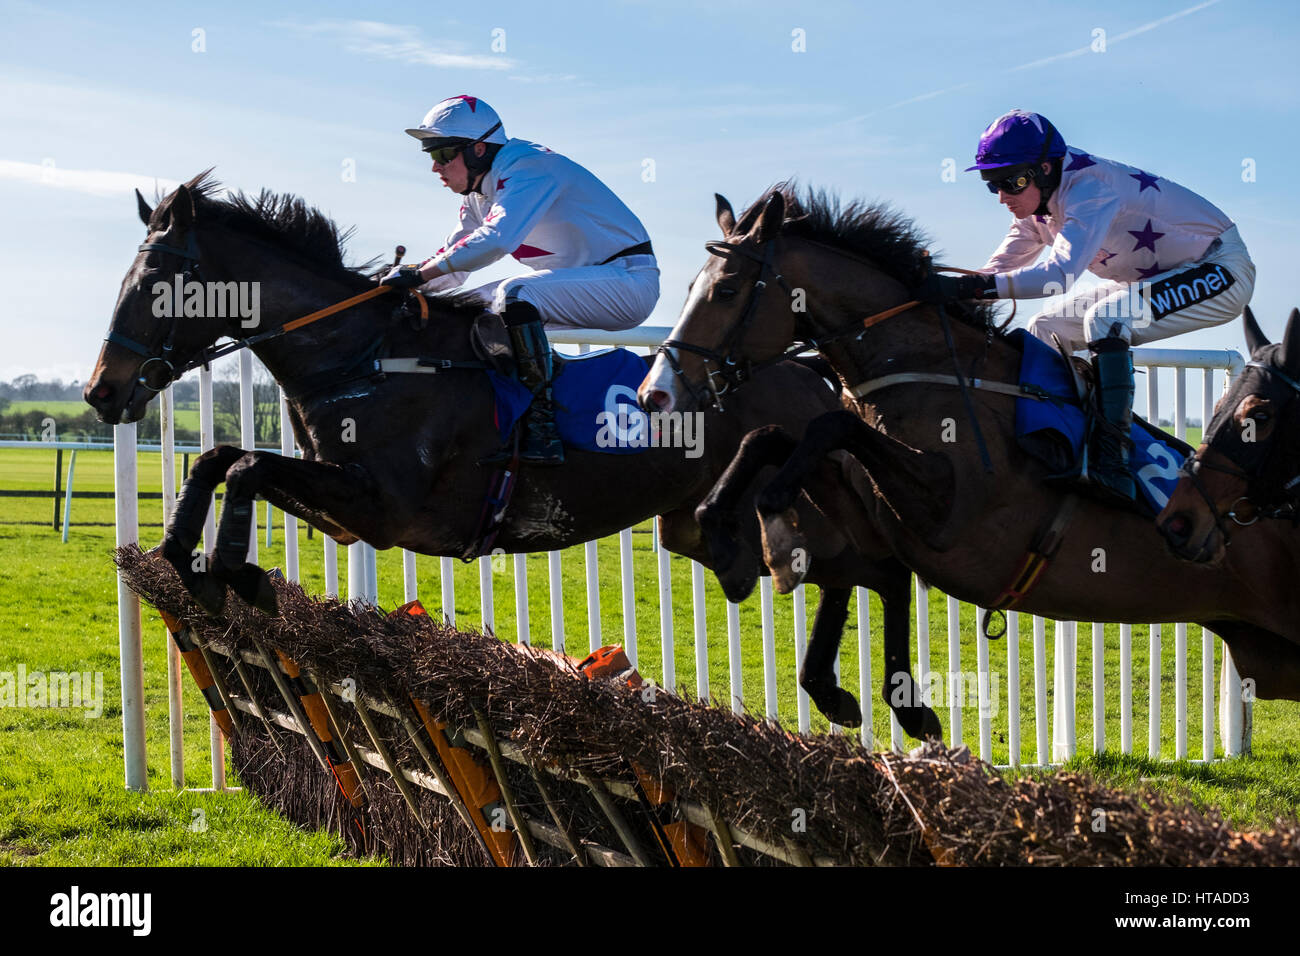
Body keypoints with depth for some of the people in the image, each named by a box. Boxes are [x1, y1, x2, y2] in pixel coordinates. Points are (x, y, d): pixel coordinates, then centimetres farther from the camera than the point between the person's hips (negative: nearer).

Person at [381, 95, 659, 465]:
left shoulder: (529, 169, -20)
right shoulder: (481, 192, 10)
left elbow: (495, 240, -36)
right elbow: (455, 263, 13)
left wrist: (419, 274, -32)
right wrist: (404, 283, -5)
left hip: (630, 279, -10)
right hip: (586, 283, 10)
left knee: (514, 295, -30)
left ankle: (543, 430, -29)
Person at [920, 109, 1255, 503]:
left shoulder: (1089, 186, -30)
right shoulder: (1036, 203, -2)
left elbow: (1060, 272, -43)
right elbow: (999, 268, 4)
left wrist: (964, 287, -50)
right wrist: (942, 291, -14)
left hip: (1220, 268, -10)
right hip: (1154, 277, 10)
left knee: (1105, 321, -33)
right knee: (1044, 331, 2)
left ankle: (1112, 462, -36)